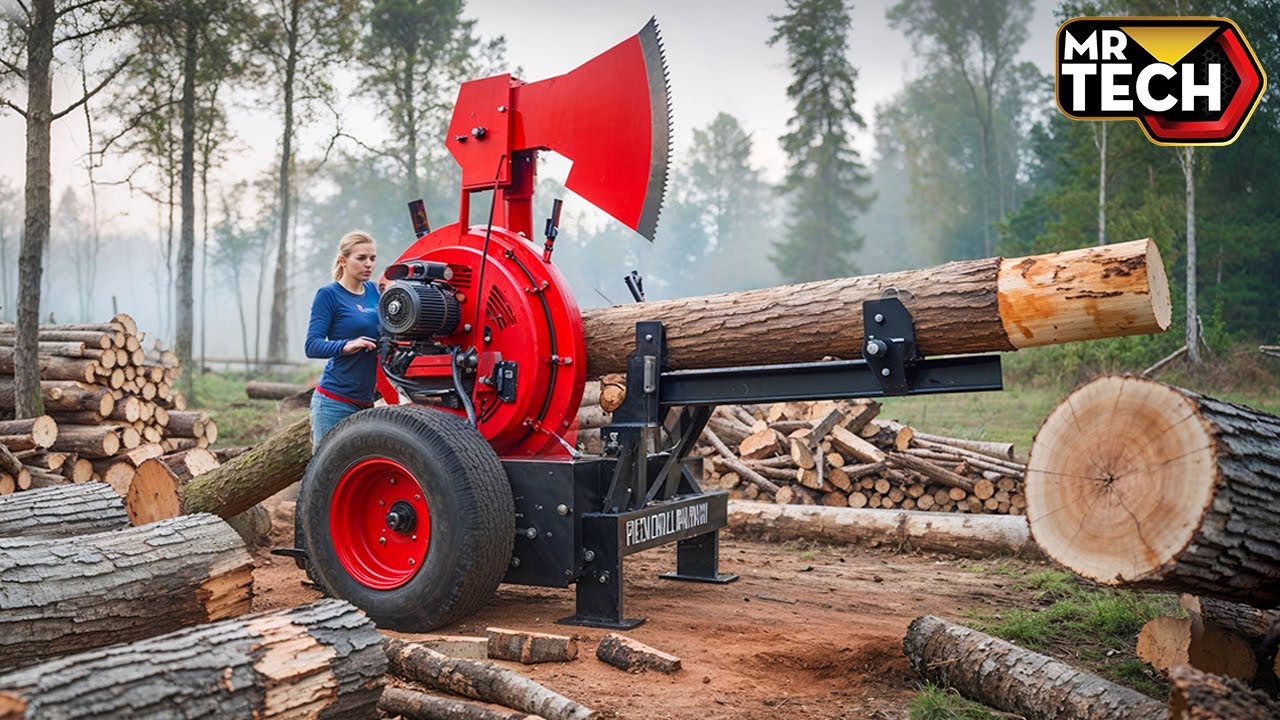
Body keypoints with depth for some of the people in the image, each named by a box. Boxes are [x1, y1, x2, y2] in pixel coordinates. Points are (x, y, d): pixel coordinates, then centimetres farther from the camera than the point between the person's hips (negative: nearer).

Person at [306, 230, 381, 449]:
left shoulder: (373, 291, 11)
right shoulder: (329, 295, -6)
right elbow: (312, 345, -12)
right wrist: (345, 346, -29)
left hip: (365, 400, 6)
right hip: (335, 401, -6)